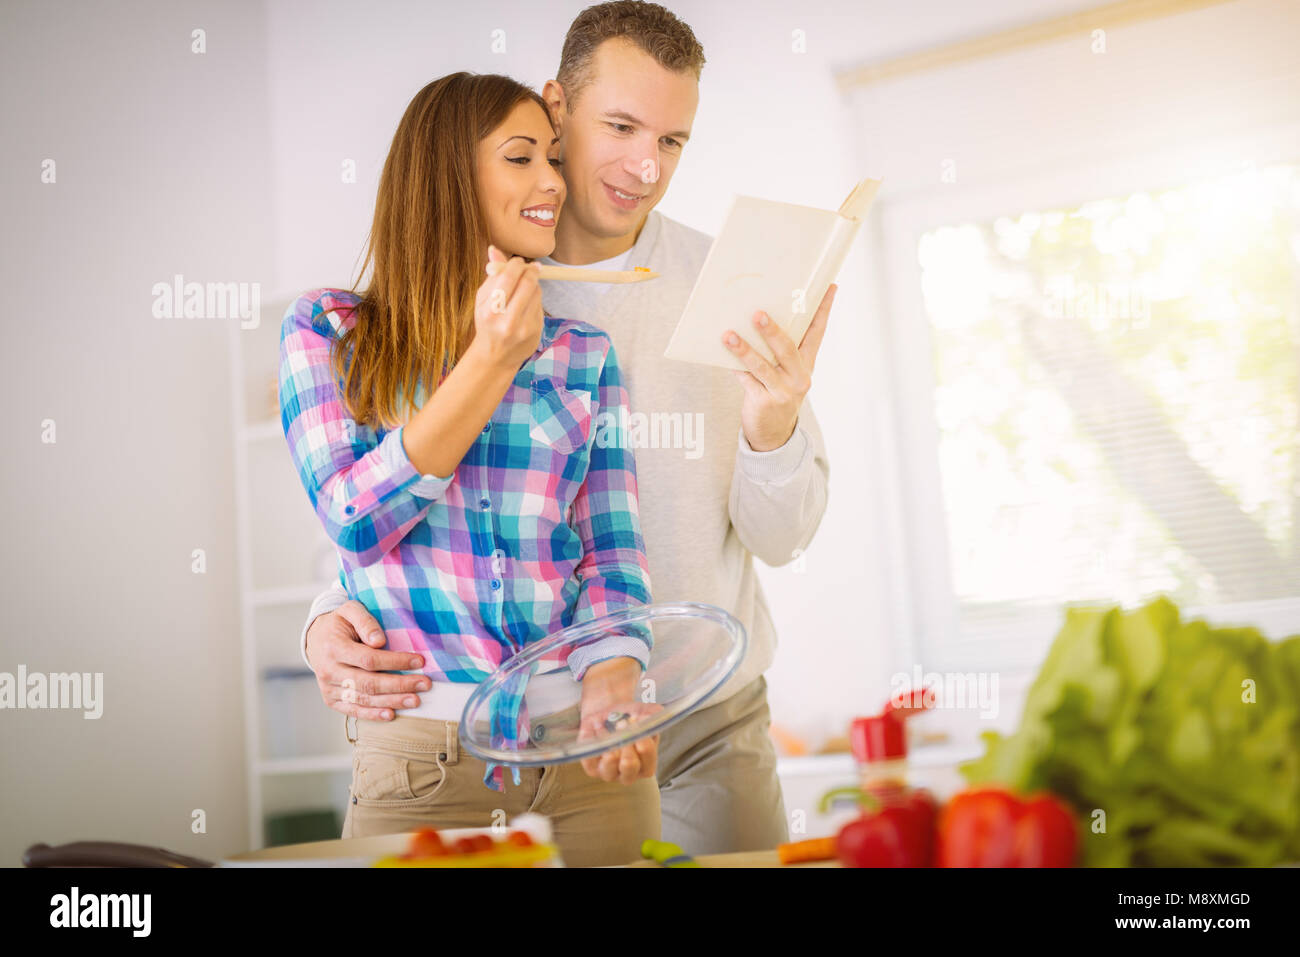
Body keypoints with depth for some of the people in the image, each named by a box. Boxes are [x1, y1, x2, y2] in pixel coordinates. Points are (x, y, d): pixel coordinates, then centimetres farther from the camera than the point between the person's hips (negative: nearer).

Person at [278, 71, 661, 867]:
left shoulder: (586, 356, 8)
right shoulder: (326, 330, 3)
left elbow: (613, 553, 2)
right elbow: (355, 523, -8)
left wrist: (611, 683, -17)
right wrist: (491, 361, -13)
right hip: (420, 750, -2)